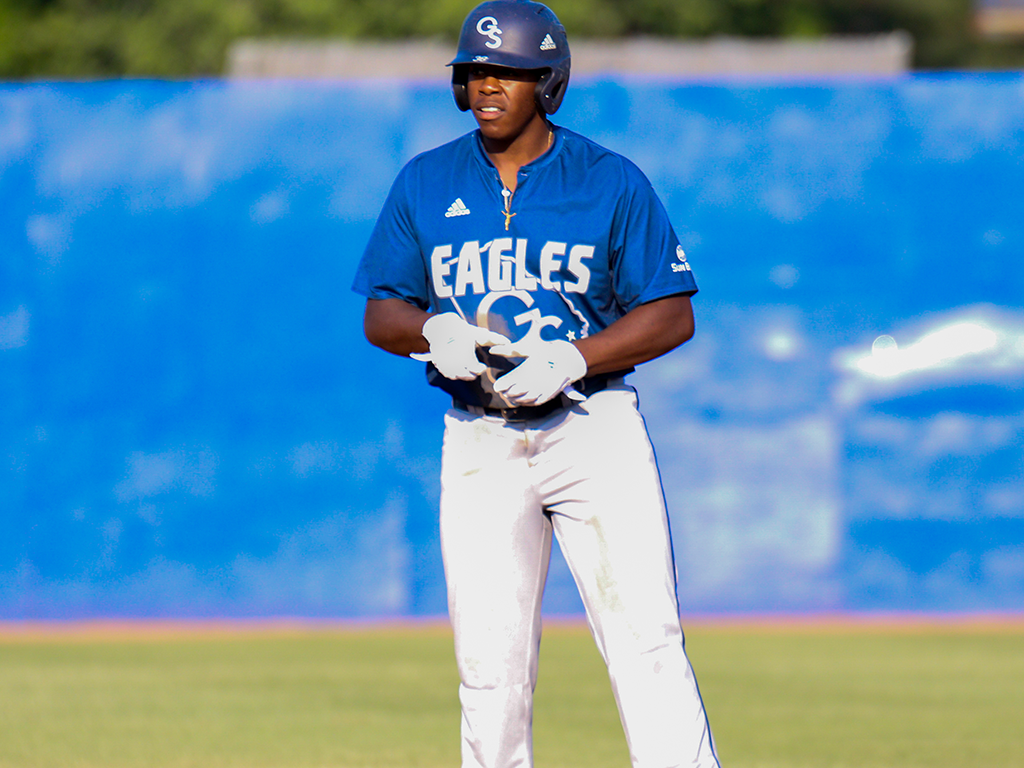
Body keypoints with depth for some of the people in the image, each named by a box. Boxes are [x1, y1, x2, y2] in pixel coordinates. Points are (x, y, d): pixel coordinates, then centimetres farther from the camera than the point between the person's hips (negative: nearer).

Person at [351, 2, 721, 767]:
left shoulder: (612, 182, 0)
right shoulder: (425, 184, 8)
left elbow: (674, 316, -1)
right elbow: (380, 315, 11)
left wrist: (571, 359, -16)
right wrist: (435, 332, -12)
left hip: (593, 426, -2)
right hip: (479, 444, 3)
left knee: (647, 643, -11)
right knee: (491, 666, 3)